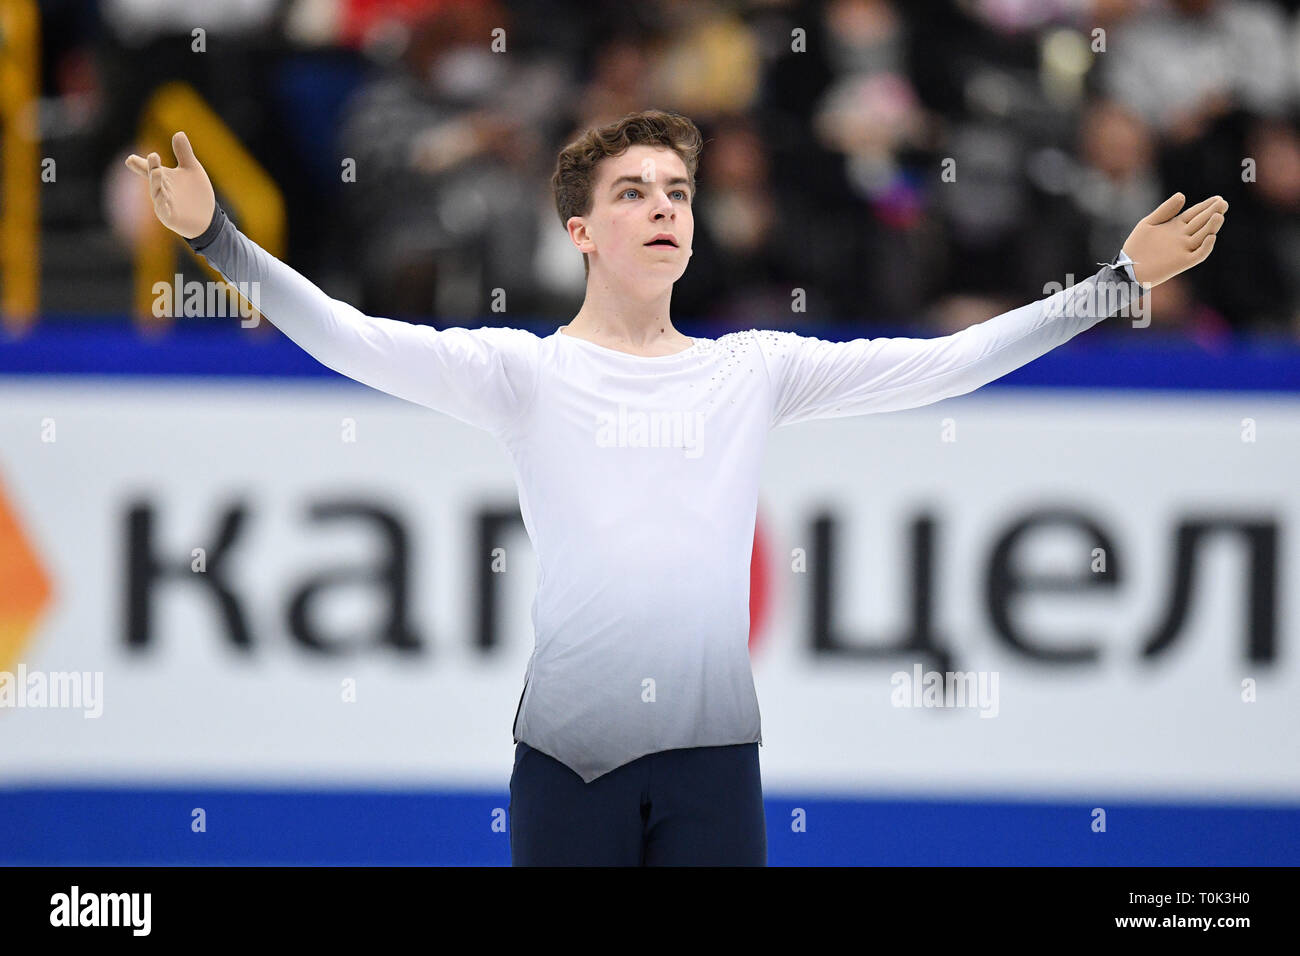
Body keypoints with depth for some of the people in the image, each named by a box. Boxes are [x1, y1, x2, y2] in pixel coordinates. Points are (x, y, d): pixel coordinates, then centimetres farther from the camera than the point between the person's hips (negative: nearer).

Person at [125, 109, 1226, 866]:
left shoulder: (753, 371, 9)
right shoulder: (523, 370, 2)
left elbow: (945, 361, 8)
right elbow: (350, 339, -9)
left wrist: (1121, 280, 4)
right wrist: (218, 236, -22)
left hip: (713, 743, 2)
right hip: (568, 744, -2)